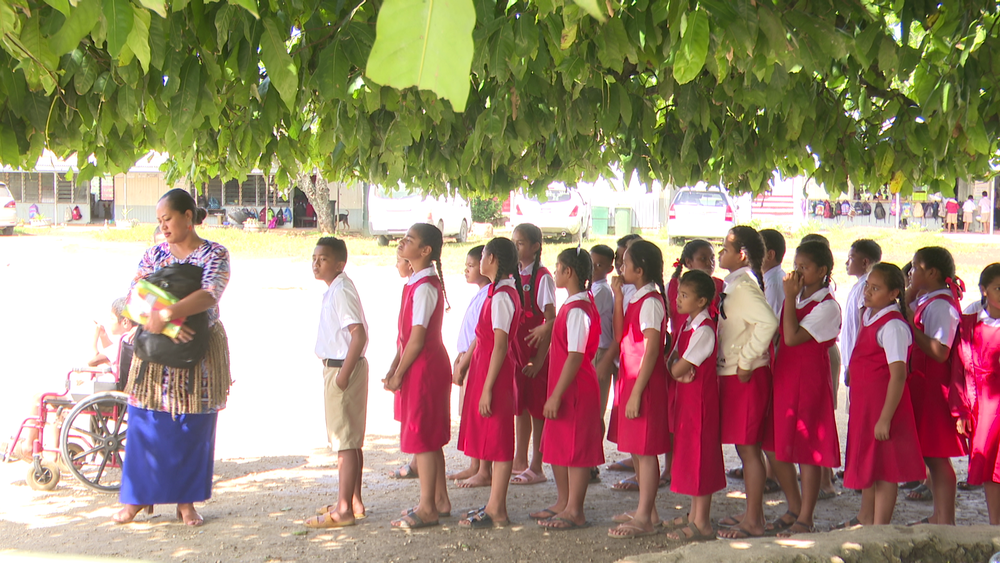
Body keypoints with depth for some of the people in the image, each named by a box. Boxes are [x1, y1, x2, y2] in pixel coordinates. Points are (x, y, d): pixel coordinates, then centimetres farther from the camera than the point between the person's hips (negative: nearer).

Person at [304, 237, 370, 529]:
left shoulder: (341, 291, -18)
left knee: (345, 441, -6)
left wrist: (344, 374, -24)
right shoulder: (336, 290, 13)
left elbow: (359, 334, -25)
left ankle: (344, 510, -2)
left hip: (342, 369, -10)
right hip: (338, 368, 10)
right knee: (351, 440, 16)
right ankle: (353, 501, 26)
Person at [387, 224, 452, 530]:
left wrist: (399, 374, -13)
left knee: (422, 436, -3)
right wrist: (394, 368, 10)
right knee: (430, 437, 16)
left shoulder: (424, 287, -19)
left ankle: (427, 508, 5)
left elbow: (417, 337, -20)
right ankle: (439, 500, 25)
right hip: (423, 366, 10)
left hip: (424, 367, -10)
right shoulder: (417, 283, 12)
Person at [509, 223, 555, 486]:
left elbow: (550, 320, -14)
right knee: (520, 405, 14)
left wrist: (538, 358, -18)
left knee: (536, 407, 0)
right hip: (515, 350, 7)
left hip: (535, 352, -7)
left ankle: (536, 467, 7)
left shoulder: (542, 277, -11)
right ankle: (520, 462, 24)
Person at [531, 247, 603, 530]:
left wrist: (556, 395, -22)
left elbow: (575, 357, -23)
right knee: (556, 445, 17)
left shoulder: (577, 310, -19)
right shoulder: (573, 305, 12)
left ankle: (575, 512, 6)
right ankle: (563, 503, 28)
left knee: (575, 449, -2)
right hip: (565, 387, 10)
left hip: (576, 389, -10)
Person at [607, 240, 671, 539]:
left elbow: (651, 350, -20)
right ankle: (647, 509, 26)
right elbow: (621, 336, 15)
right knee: (636, 449, 15)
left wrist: (636, 392, -21)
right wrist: (618, 297, 8)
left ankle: (643, 519, 0)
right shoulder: (636, 298, 12)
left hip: (644, 383, -10)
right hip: (631, 380, 10)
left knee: (645, 449, -4)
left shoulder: (650, 301, -16)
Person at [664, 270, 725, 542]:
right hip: (685, 396, 10)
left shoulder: (704, 329, -19)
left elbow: (679, 368, -23)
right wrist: (677, 369, -11)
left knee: (700, 455, -4)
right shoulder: (688, 324, 11)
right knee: (689, 453, 15)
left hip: (700, 397, -10)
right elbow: (672, 361, 10)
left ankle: (702, 523, 2)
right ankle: (695, 514, 26)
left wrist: (676, 369, -1)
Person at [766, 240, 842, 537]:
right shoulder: (795, 298, 12)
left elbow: (793, 337, -21)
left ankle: (805, 519, 10)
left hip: (810, 381, -8)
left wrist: (790, 297, -17)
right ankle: (794, 509, 26)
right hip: (783, 378, 8)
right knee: (774, 446, 10)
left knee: (808, 450, 0)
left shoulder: (827, 306, -11)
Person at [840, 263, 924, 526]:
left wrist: (885, 418, -25)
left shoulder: (893, 326, -20)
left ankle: (880, 527, 7)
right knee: (866, 458, 21)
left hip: (884, 401, -10)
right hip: (863, 399, 10)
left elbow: (898, 375, -24)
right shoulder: (869, 315, 8)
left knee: (884, 467, -1)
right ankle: (866, 518, 37)